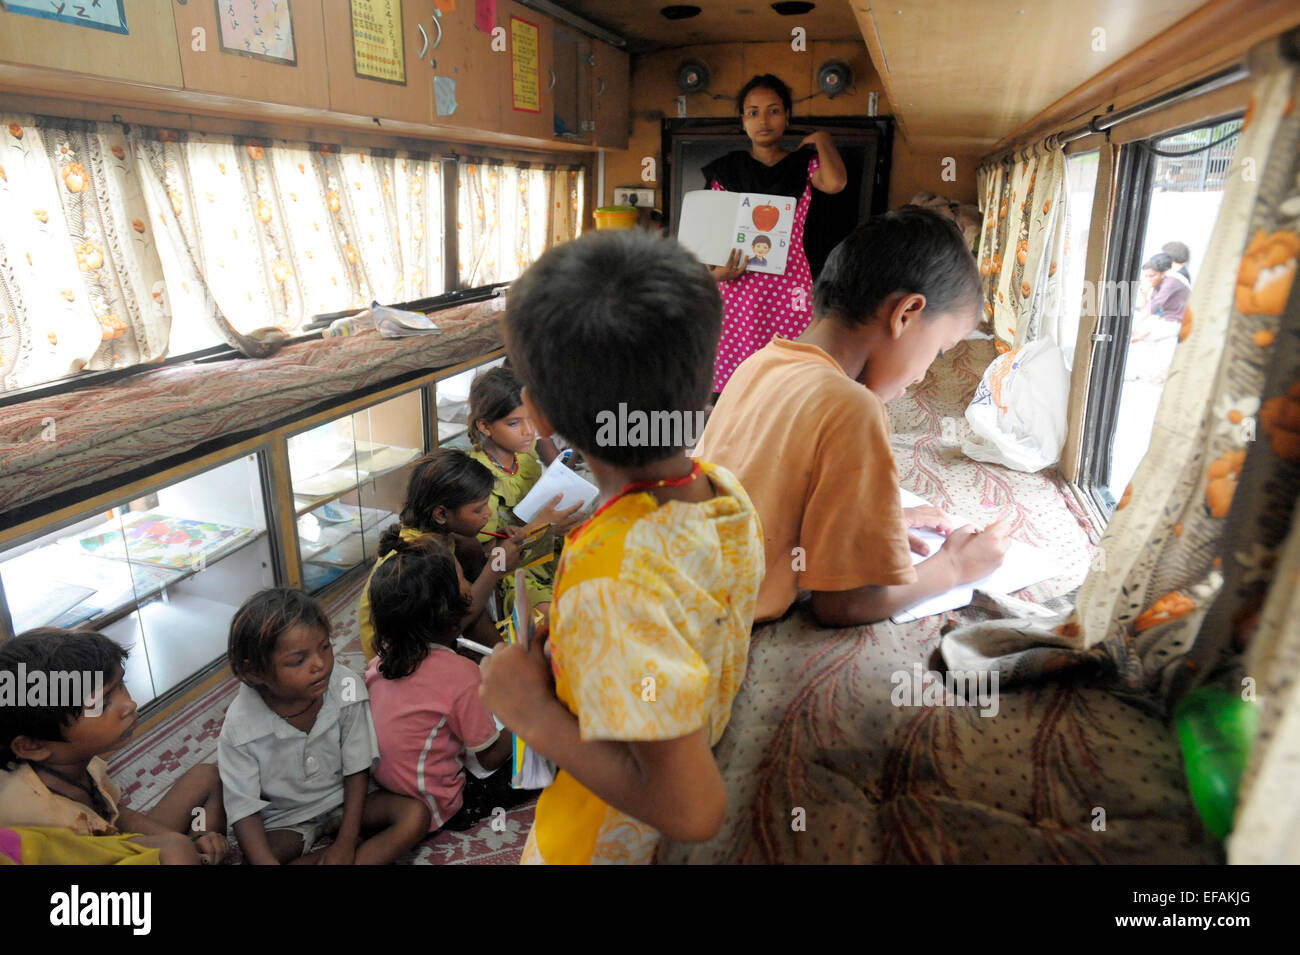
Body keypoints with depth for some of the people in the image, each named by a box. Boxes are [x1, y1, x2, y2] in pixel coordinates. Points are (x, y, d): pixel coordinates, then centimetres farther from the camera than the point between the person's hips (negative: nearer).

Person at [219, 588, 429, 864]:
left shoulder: (346, 688, -23)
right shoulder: (240, 728, -23)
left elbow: (357, 769, -12)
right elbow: (244, 809, -17)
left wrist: (346, 844, -16)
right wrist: (266, 862, -33)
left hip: (345, 799, 1)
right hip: (285, 819, -1)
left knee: (416, 815, -21)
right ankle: (374, 851, -18)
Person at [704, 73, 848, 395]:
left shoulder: (803, 166, 9)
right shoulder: (726, 170, 10)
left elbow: (835, 182, -14)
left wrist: (821, 138, 4)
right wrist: (716, 271, -11)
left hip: (787, 285, 0)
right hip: (738, 284, 0)